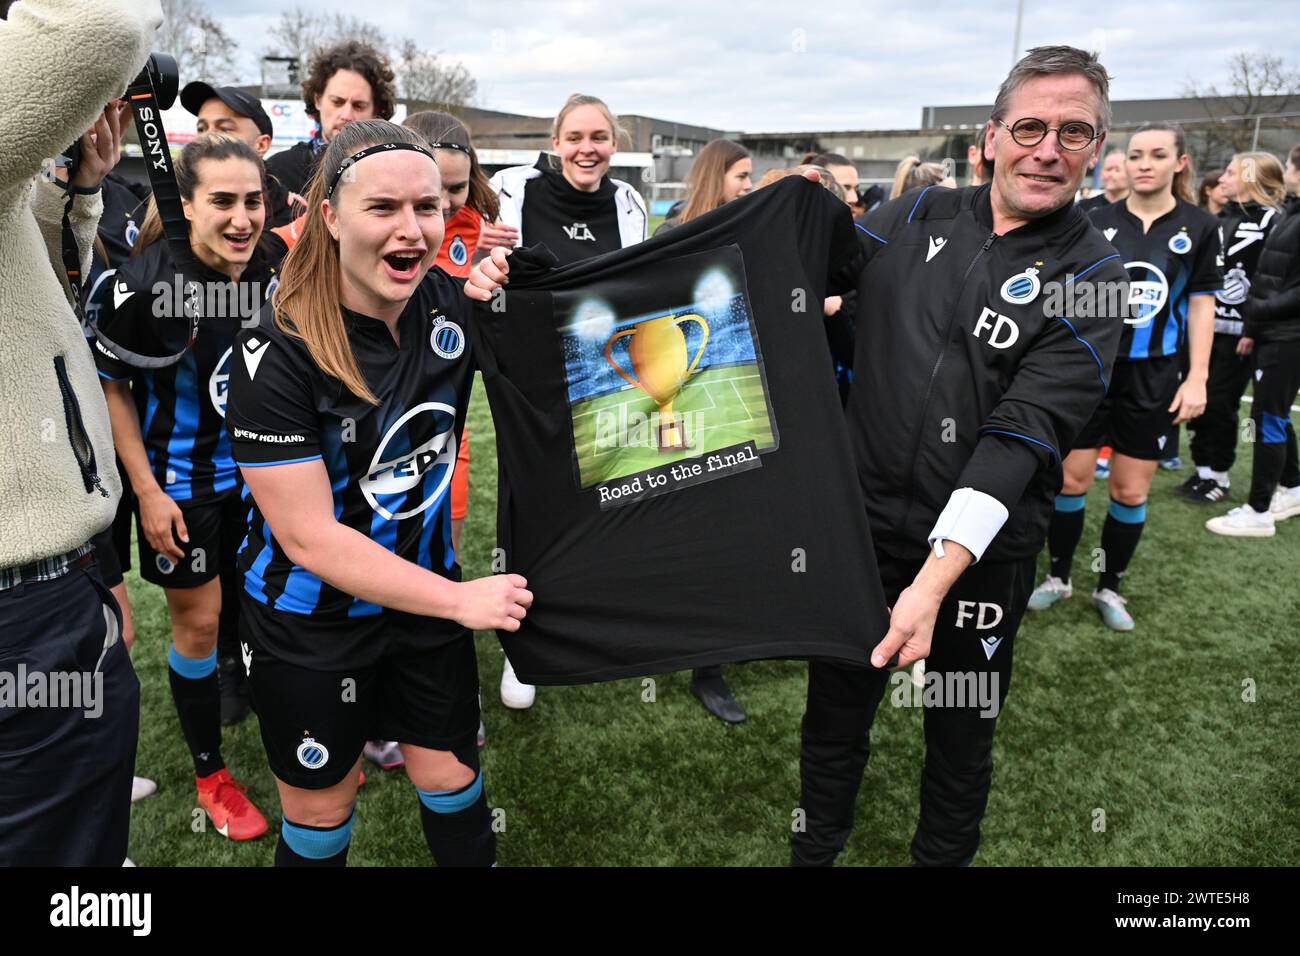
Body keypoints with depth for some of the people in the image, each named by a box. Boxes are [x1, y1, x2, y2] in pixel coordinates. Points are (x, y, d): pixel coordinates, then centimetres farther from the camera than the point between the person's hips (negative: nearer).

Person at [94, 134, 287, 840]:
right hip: (182, 484, -4)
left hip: (261, 473, 4)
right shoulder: (147, 282, -22)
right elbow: (110, 386, -12)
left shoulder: (276, 265, -8)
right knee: (199, 622, 7)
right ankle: (210, 775, 25)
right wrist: (147, 492, -13)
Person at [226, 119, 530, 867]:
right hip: (311, 621, -3)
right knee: (320, 812, 16)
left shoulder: (454, 305, -9)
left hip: (427, 592, 4)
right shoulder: (277, 355, -24)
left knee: (452, 778, 17)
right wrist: (460, 600, -22)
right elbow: (310, 538, -23)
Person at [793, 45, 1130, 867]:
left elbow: (1025, 431, -18)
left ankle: (943, 856, 44)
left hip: (982, 549, -2)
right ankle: (814, 850, 42)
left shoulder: (1094, 279, -7)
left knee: (962, 737, 17)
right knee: (835, 714, 17)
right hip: (863, 523, 3)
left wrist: (935, 579, -27)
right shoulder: (920, 214, 2)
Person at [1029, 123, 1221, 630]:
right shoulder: (1097, 221, -2)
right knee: (1071, 478, 3)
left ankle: (1109, 588, 24)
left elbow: (1201, 305, 3)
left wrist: (1197, 377, -4)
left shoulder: (1200, 227, 0)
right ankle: (1058, 576, 22)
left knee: (1131, 491, 7)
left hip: (1152, 375, 1)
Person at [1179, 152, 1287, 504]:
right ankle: (1202, 470, 19)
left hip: (1239, 331, -7)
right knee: (1198, 401, 7)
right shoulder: (1221, 218, 14)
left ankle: (1219, 477, 11)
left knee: (1220, 405, -2)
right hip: (1208, 325, 7)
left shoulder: (1271, 221, -8)